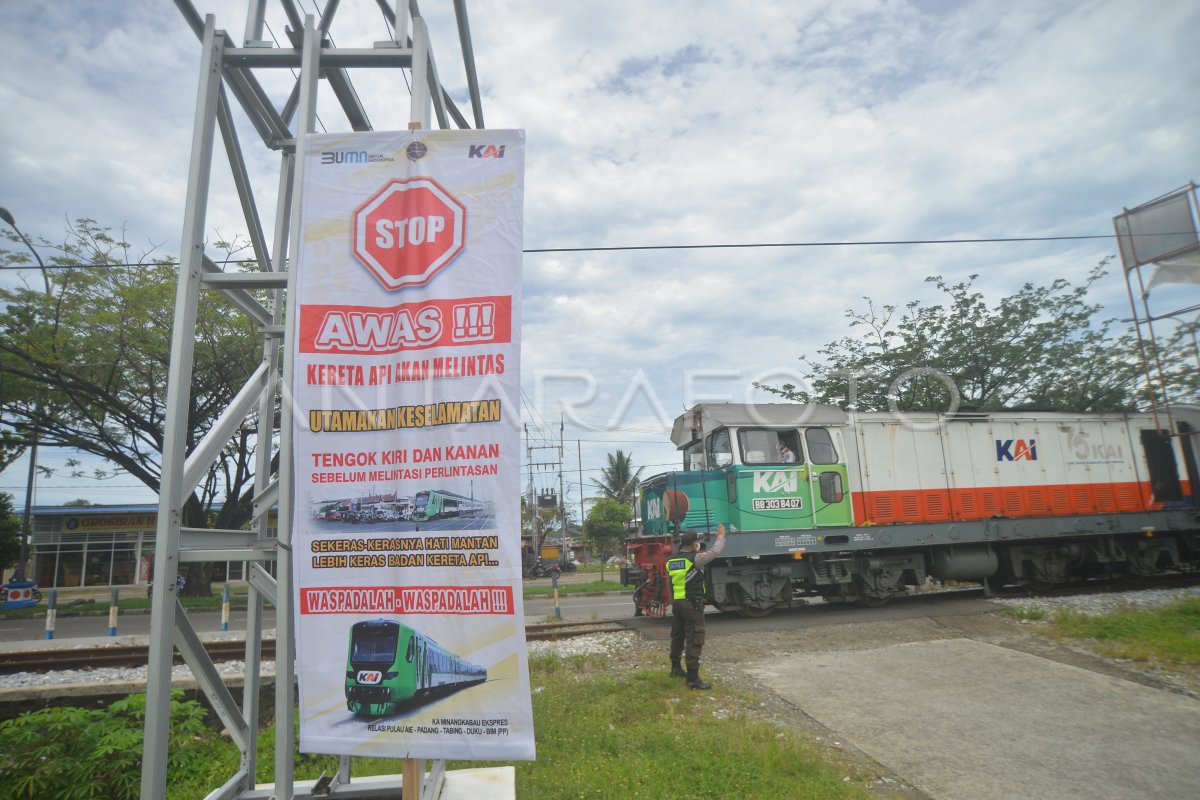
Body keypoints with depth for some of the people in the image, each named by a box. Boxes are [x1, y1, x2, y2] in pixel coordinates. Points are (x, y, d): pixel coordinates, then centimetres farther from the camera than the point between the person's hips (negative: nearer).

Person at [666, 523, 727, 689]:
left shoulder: (671, 560, 6)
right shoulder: (695, 559, -14)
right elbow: (714, 551, -6)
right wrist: (721, 536, 10)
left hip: (676, 603, 8)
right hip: (692, 604, -8)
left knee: (677, 635, 20)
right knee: (694, 639, -6)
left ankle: (675, 667, 34)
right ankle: (693, 677, -8)